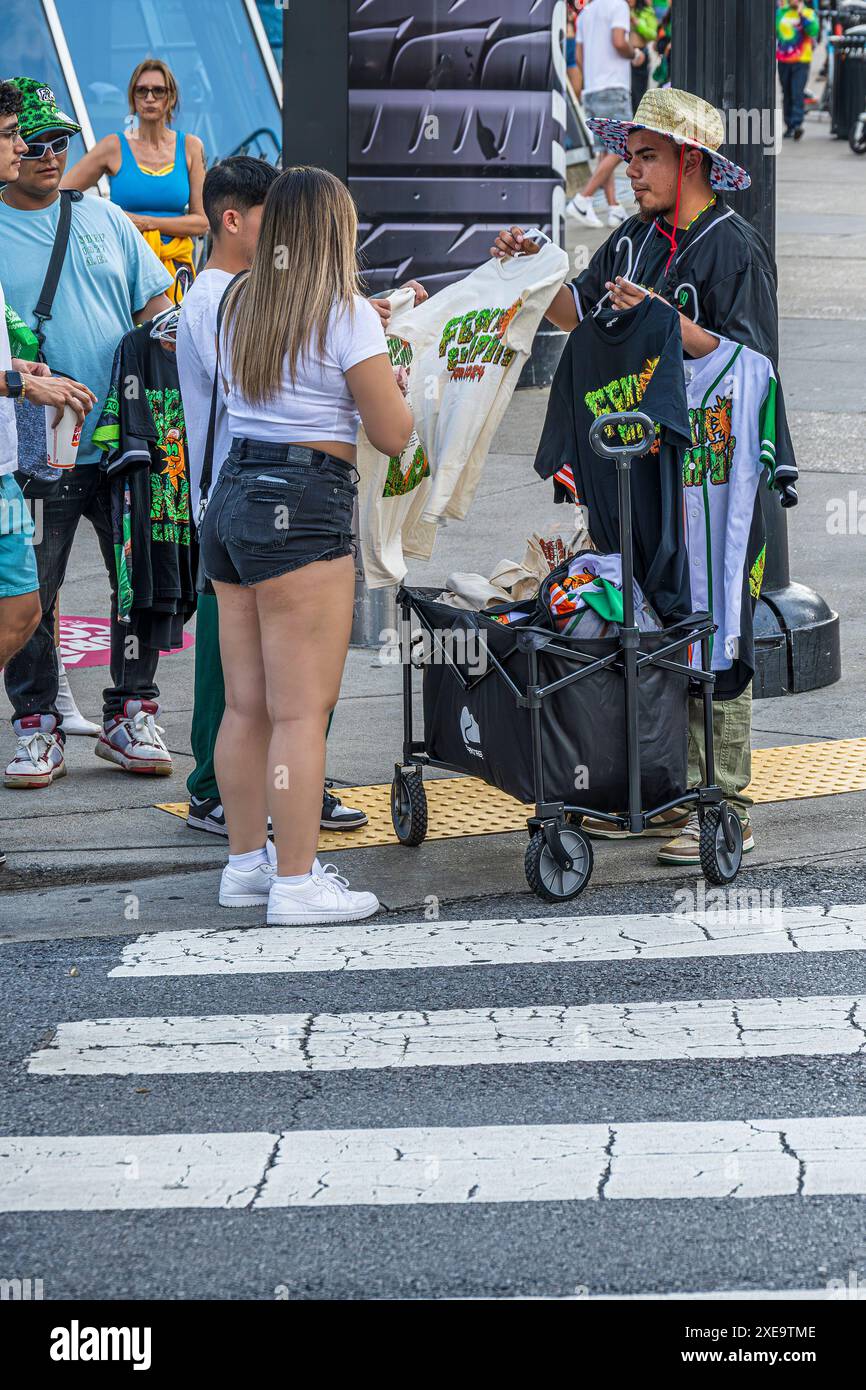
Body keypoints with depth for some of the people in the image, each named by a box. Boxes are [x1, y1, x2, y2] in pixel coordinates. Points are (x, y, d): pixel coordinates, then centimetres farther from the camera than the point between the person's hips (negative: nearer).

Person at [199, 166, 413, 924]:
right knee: (302, 710, -5)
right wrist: (392, 384, 14)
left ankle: (246, 862, 21)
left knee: (247, 703, 14)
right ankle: (297, 883, -4)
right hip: (303, 506, -8)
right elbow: (393, 434, -8)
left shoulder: (240, 306, 12)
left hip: (232, 495, 8)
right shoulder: (346, 314, -8)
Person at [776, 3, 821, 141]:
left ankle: (797, 124, -21)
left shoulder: (808, 13, -1)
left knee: (797, 93, -15)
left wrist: (802, 15, -22)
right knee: (787, 94, 9)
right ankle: (789, 127, 17)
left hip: (801, 62, -5)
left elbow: (814, 31, -17)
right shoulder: (780, 12, 11)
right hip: (783, 61, 5)